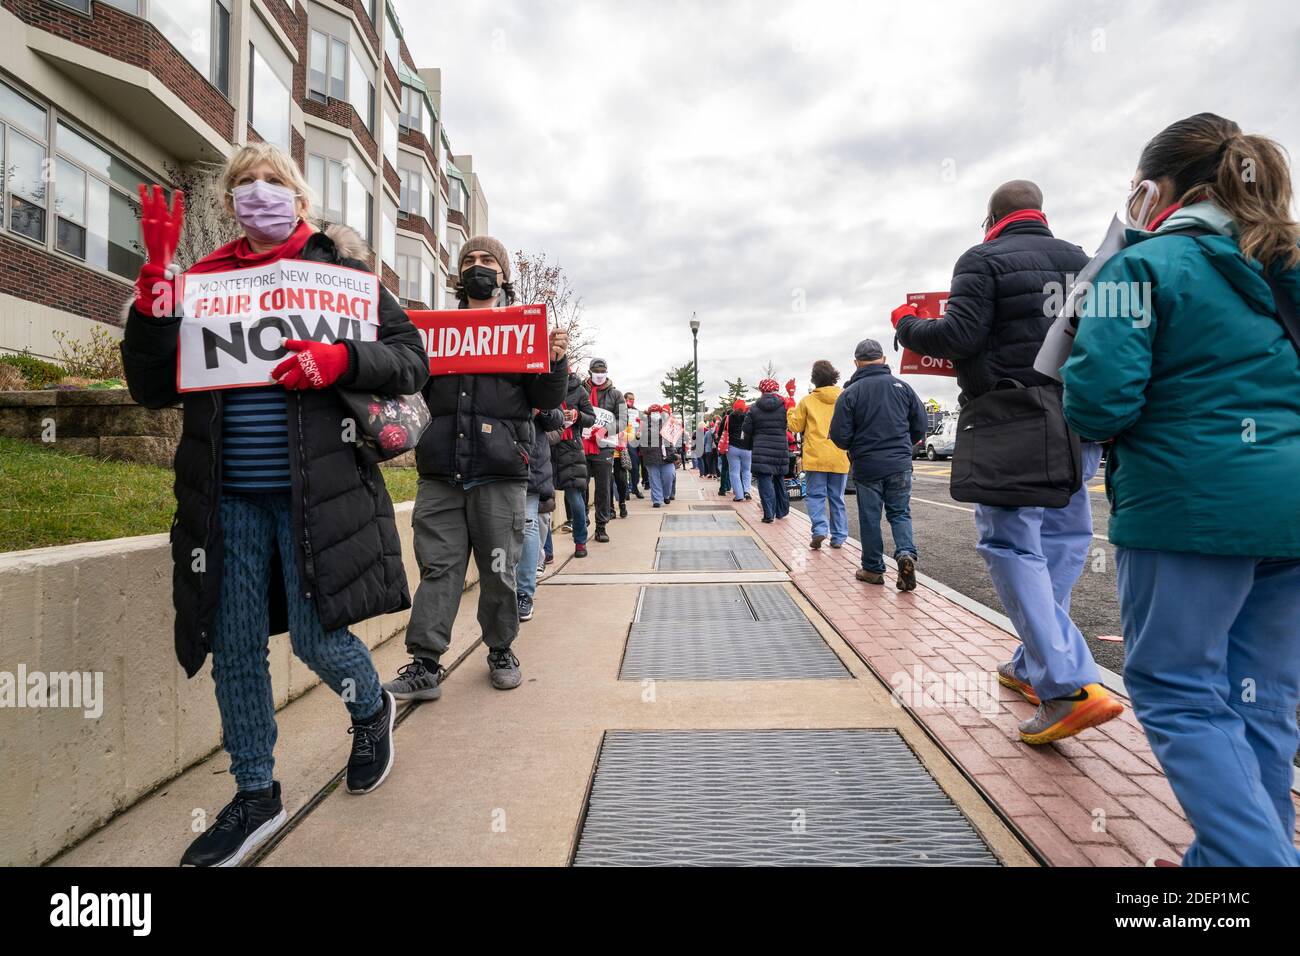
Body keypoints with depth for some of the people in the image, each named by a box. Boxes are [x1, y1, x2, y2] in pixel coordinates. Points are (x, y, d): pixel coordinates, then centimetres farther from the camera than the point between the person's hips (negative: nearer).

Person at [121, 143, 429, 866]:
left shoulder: (339, 267, 4)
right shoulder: (205, 278, 11)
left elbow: (413, 361, -2)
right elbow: (154, 388, 6)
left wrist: (339, 360, -19)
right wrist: (158, 284, -3)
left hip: (314, 493, -3)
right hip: (228, 499, 4)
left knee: (316, 637, -2)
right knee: (235, 650, 9)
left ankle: (373, 709, 33)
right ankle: (256, 795, 29)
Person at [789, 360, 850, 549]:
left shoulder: (807, 401, -3)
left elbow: (795, 427, 4)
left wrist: (791, 411, 20)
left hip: (815, 457, -2)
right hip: (839, 457, 2)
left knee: (816, 496, 5)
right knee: (837, 498, 11)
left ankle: (820, 530, -13)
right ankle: (838, 537, 14)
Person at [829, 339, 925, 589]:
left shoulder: (850, 392, -9)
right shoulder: (901, 386, 0)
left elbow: (839, 436, -11)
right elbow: (920, 424, 5)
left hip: (867, 466, -2)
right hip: (900, 465, 2)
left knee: (869, 518, 9)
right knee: (900, 513, 14)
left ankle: (873, 569, 18)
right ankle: (906, 553, -9)